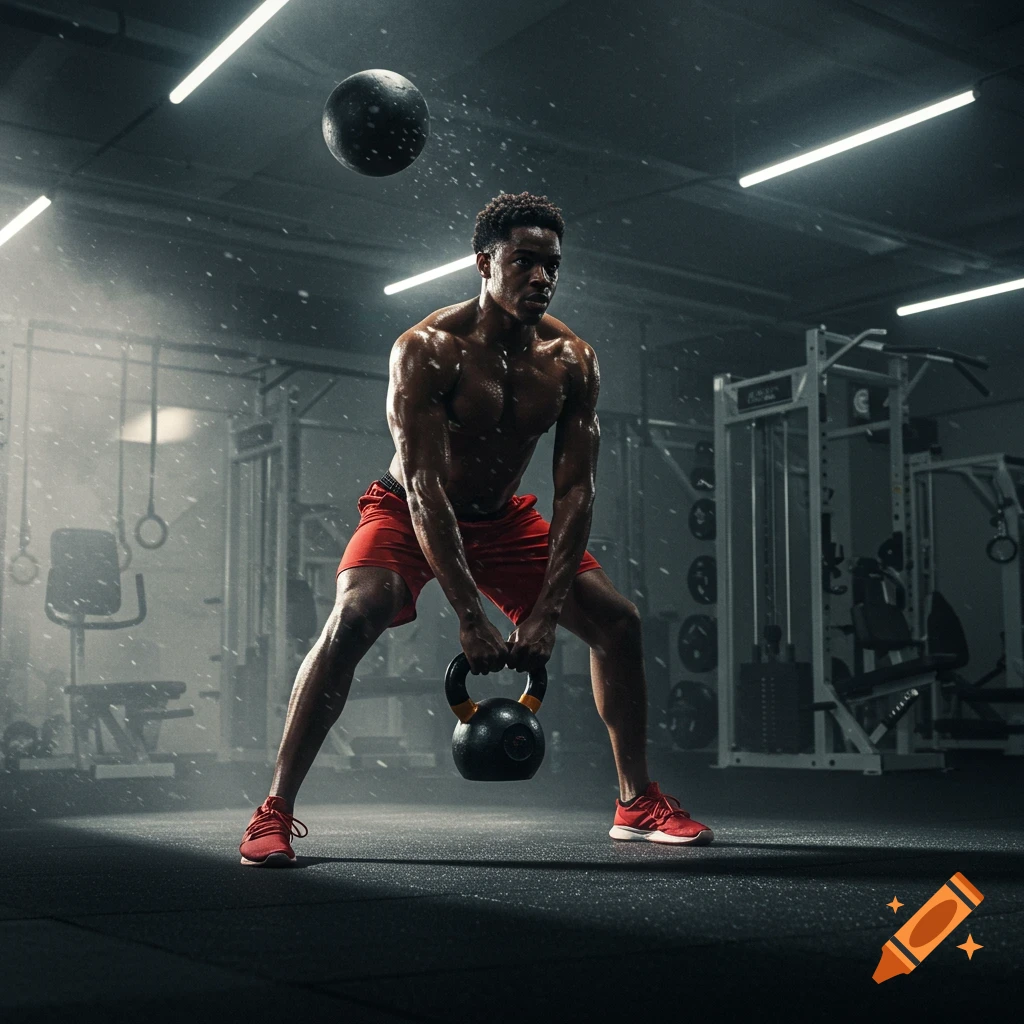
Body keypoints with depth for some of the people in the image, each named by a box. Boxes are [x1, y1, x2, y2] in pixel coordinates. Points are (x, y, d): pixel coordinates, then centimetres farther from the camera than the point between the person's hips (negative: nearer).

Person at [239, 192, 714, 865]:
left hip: (503, 519, 5)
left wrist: (546, 613, -23)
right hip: (408, 513, -5)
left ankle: (638, 802, 14)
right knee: (354, 617, -32)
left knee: (619, 620, -2)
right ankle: (274, 814, -22)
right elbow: (423, 486, -31)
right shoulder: (427, 350, -26)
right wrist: (471, 618, -36)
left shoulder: (573, 361, -13)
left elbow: (576, 490, -14)